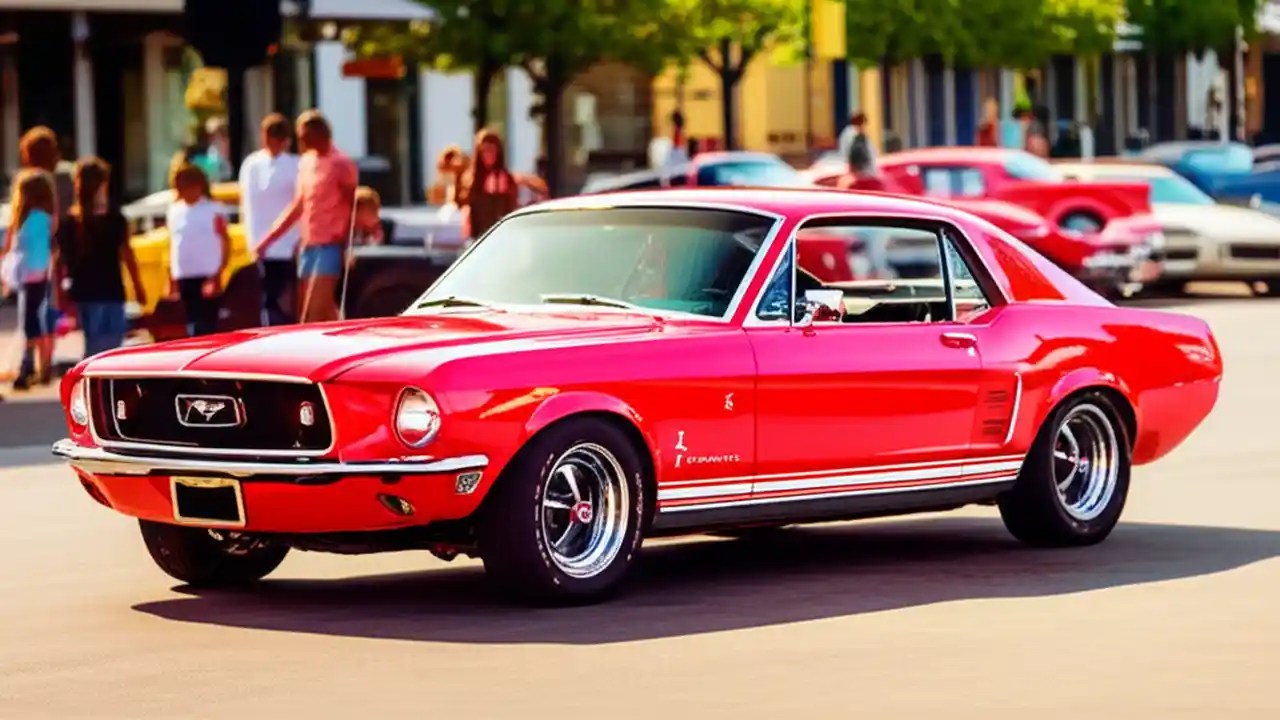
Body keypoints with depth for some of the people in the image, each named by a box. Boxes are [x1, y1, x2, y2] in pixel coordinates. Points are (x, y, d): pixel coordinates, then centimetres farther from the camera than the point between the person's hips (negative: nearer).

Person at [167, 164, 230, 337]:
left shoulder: (213, 210, -2)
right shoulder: (174, 211, 12)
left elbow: (226, 244, -4)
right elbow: (173, 247, 16)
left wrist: (217, 276, -13)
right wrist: (172, 281, 12)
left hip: (206, 277, -5)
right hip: (182, 278, 5)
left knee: (206, 327, -8)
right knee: (190, 327, 6)